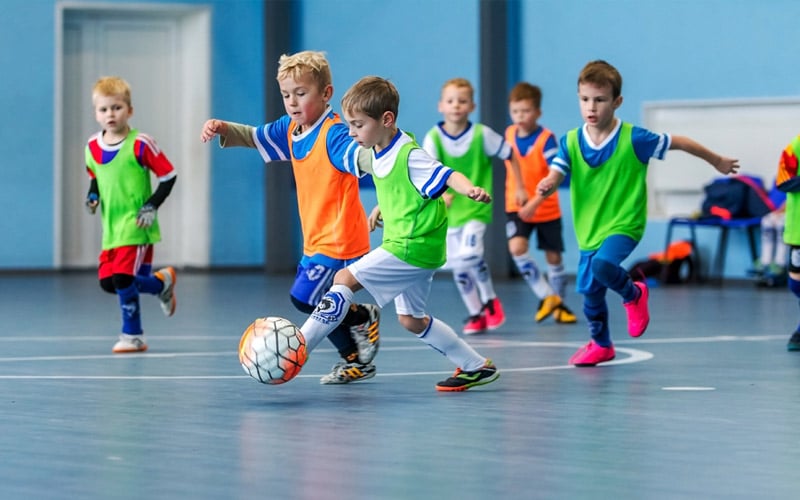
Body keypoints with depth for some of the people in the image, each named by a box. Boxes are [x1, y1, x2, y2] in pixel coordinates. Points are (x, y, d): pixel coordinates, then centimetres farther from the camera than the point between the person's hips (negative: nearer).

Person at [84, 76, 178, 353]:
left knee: (123, 280, -14)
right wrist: (93, 195, 2)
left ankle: (132, 335, 6)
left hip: (136, 226, -7)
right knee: (107, 283, 4)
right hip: (110, 227, 7)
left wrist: (152, 205, -16)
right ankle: (162, 282, 28)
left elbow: (168, 175, -8)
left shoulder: (140, 144, -13)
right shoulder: (92, 147, 5)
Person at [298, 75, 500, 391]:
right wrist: (382, 208, 23)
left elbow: (445, 175, -29)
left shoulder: (409, 156, -19)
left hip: (412, 247, -10)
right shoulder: (379, 154, 7)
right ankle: (476, 367, 25)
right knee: (410, 320, 16)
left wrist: (470, 189, -46)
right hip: (404, 244, 10)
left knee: (345, 279, -13)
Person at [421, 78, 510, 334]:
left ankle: (490, 300, 2)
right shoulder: (433, 138, -11)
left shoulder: (482, 134, -12)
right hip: (450, 210, 3)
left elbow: (510, 155, 1)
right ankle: (476, 313, 24)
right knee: (458, 267, 7)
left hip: (476, 207, -3)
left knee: (469, 254, -22)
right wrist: (440, 193, -39)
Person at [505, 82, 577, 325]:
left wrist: (534, 203, -38)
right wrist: (517, 189, 10)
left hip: (546, 209, -3)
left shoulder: (546, 139, -19)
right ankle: (546, 296, -8)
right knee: (517, 247, -20)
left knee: (553, 257, 7)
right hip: (517, 206, 3)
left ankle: (558, 302, 27)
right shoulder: (509, 134, -4)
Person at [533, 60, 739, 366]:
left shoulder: (633, 139, -15)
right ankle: (601, 345, 40)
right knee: (589, 291, 12)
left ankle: (633, 294, 2)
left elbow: (679, 143, -3)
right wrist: (547, 185, -42)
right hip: (588, 228, 5)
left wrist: (717, 161, 8)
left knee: (603, 264, -32)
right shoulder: (571, 142, -6)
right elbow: (555, 175, -17)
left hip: (624, 224, -5)